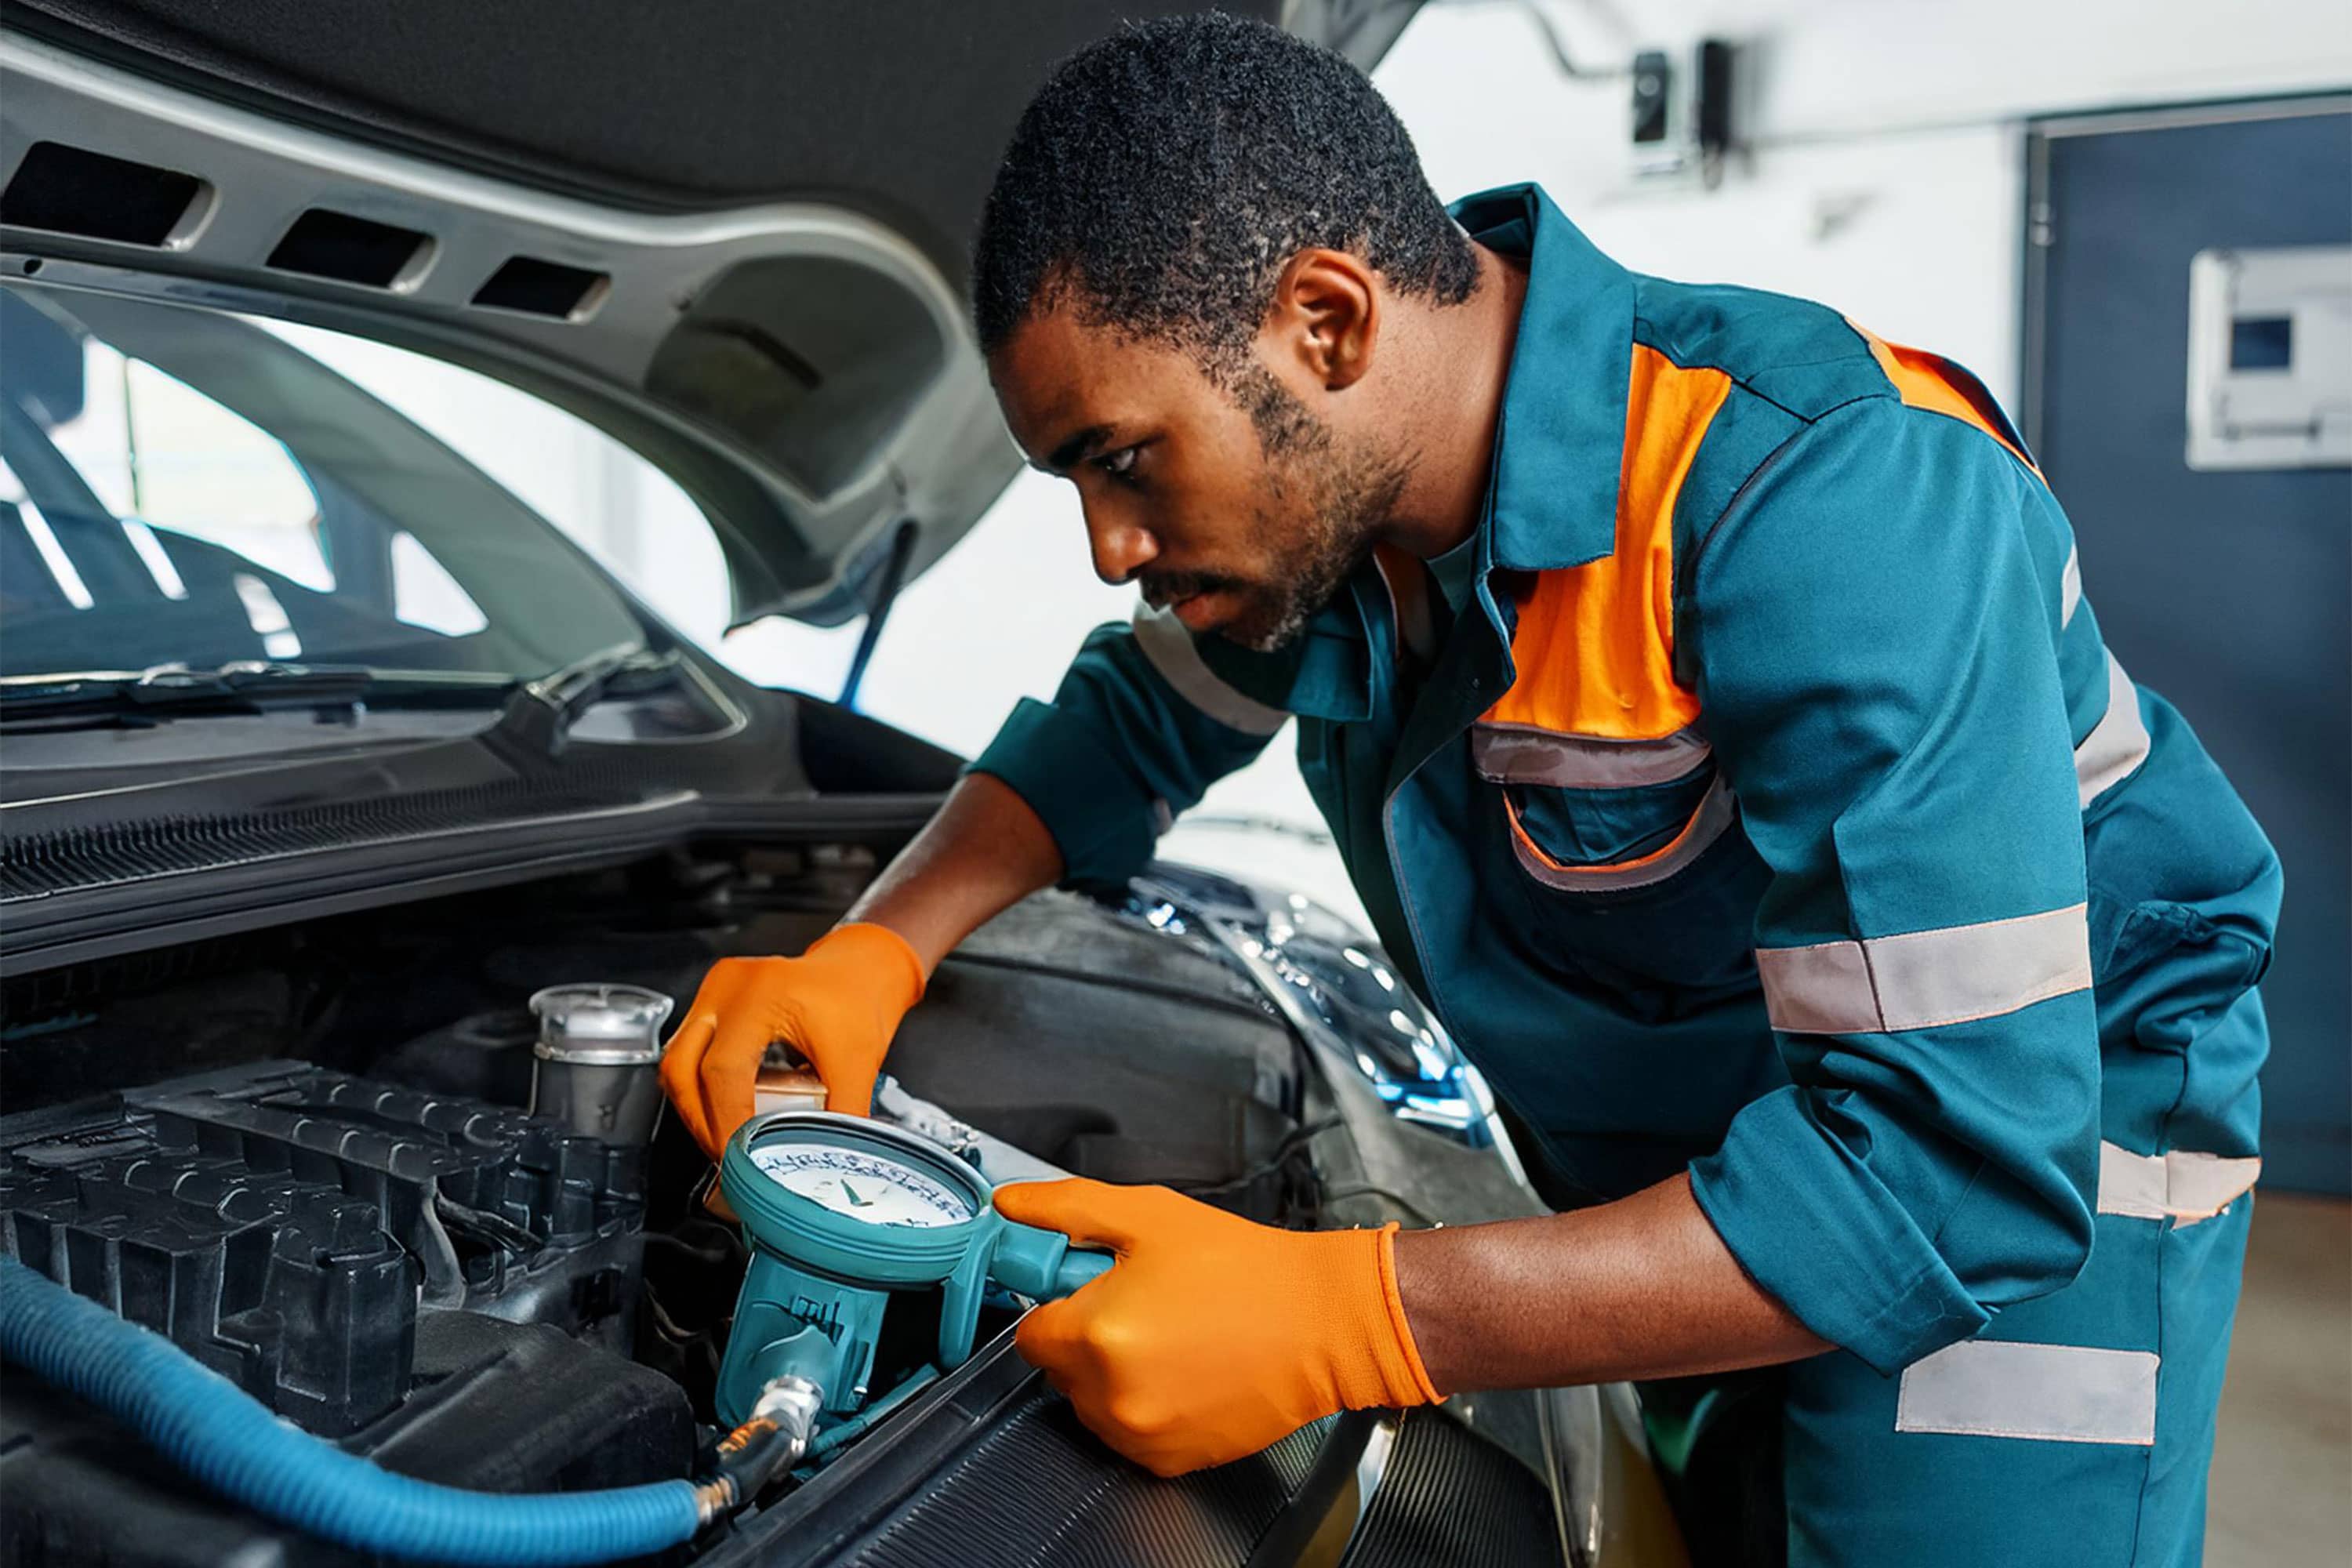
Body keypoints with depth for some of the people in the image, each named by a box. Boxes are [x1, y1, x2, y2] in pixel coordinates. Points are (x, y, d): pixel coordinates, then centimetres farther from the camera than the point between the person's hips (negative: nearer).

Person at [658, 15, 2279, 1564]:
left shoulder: (1834, 506, -34)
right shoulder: (1319, 476, -10)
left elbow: (1964, 1170, -37)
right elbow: (1134, 723, 8)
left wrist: (1332, 1323, -41)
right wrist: (870, 957, -9)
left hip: (2022, 1150, -6)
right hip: (1657, 1157, 6)